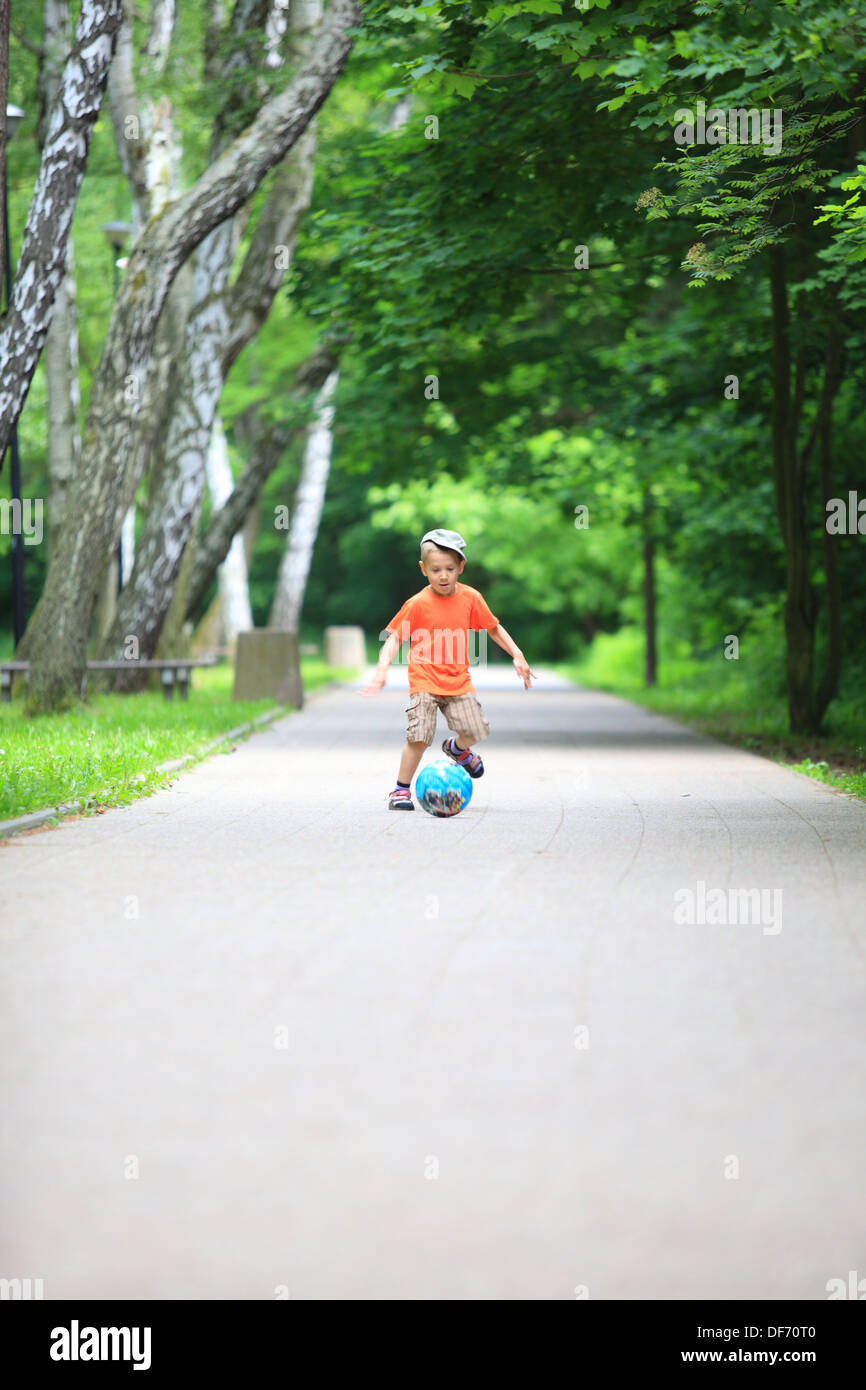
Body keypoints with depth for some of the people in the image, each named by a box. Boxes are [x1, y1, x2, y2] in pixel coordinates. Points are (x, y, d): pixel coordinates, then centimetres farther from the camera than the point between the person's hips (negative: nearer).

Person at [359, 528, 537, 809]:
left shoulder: (470, 598, 0)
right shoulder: (418, 604, -9)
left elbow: (493, 627, 13)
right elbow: (395, 638, -7)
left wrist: (517, 655, 6)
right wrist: (381, 669, -21)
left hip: (458, 680, 3)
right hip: (425, 682, -3)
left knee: (475, 730, -7)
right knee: (419, 737, -14)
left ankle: (457, 748, 30)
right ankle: (401, 789, 4)